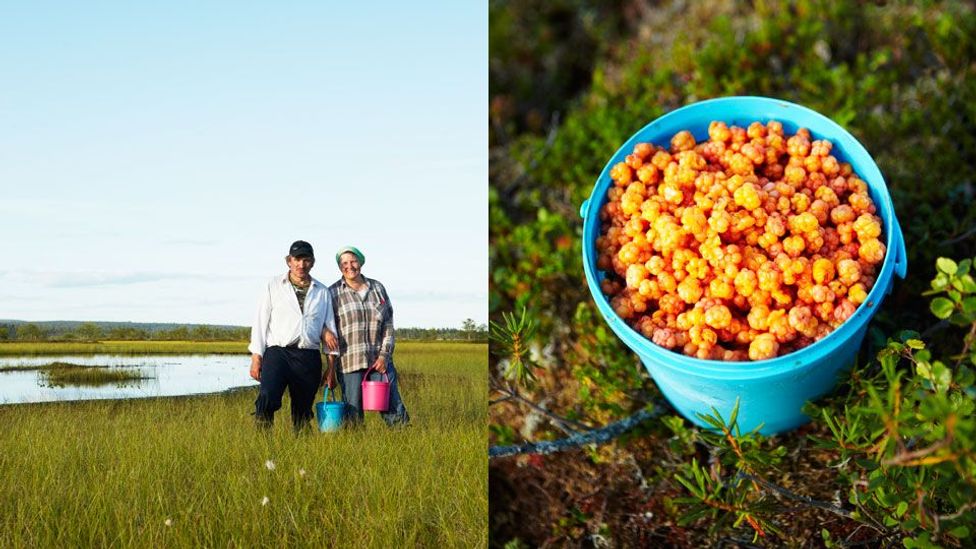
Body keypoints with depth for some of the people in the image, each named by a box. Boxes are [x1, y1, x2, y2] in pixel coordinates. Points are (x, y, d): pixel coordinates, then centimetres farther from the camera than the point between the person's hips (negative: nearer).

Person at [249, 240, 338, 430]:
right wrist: (256, 357, -1)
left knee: (303, 411, 6)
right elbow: (260, 322, 8)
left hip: (309, 357, 3)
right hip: (278, 352, -3)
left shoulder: (322, 292, 16)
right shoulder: (274, 286, 10)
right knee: (267, 398, -25)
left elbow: (330, 327, 18)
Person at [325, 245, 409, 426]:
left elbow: (388, 324, 9)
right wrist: (331, 367, -4)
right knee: (353, 414, 0)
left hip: (379, 360, 2)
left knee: (393, 409, -2)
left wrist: (384, 355, -2)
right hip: (349, 363, -2)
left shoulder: (378, 288, 10)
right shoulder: (333, 293, 3)